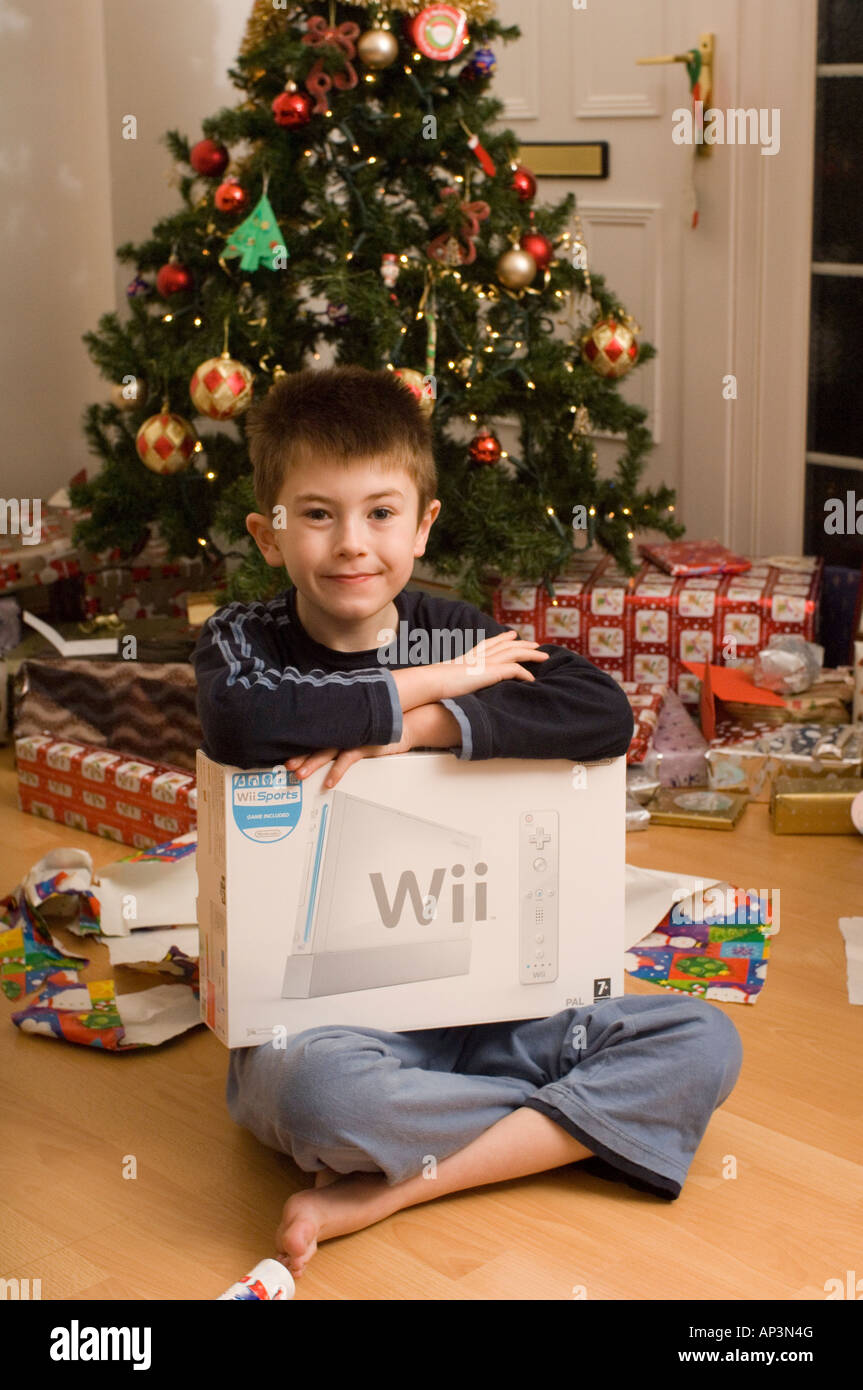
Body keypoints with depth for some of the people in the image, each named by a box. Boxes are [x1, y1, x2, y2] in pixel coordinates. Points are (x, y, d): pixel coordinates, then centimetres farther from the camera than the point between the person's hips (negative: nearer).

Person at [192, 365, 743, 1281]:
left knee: (703, 1040, -12)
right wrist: (427, 682, -18)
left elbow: (604, 715, -12)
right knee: (319, 1094, -38)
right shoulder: (245, 640, 0)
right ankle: (585, 1118, -12)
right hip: (320, 1020, -4)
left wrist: (413, 728, -20)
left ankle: (390, 1187, -18)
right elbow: (239, 725, -27)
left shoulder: (455, 632, 6)